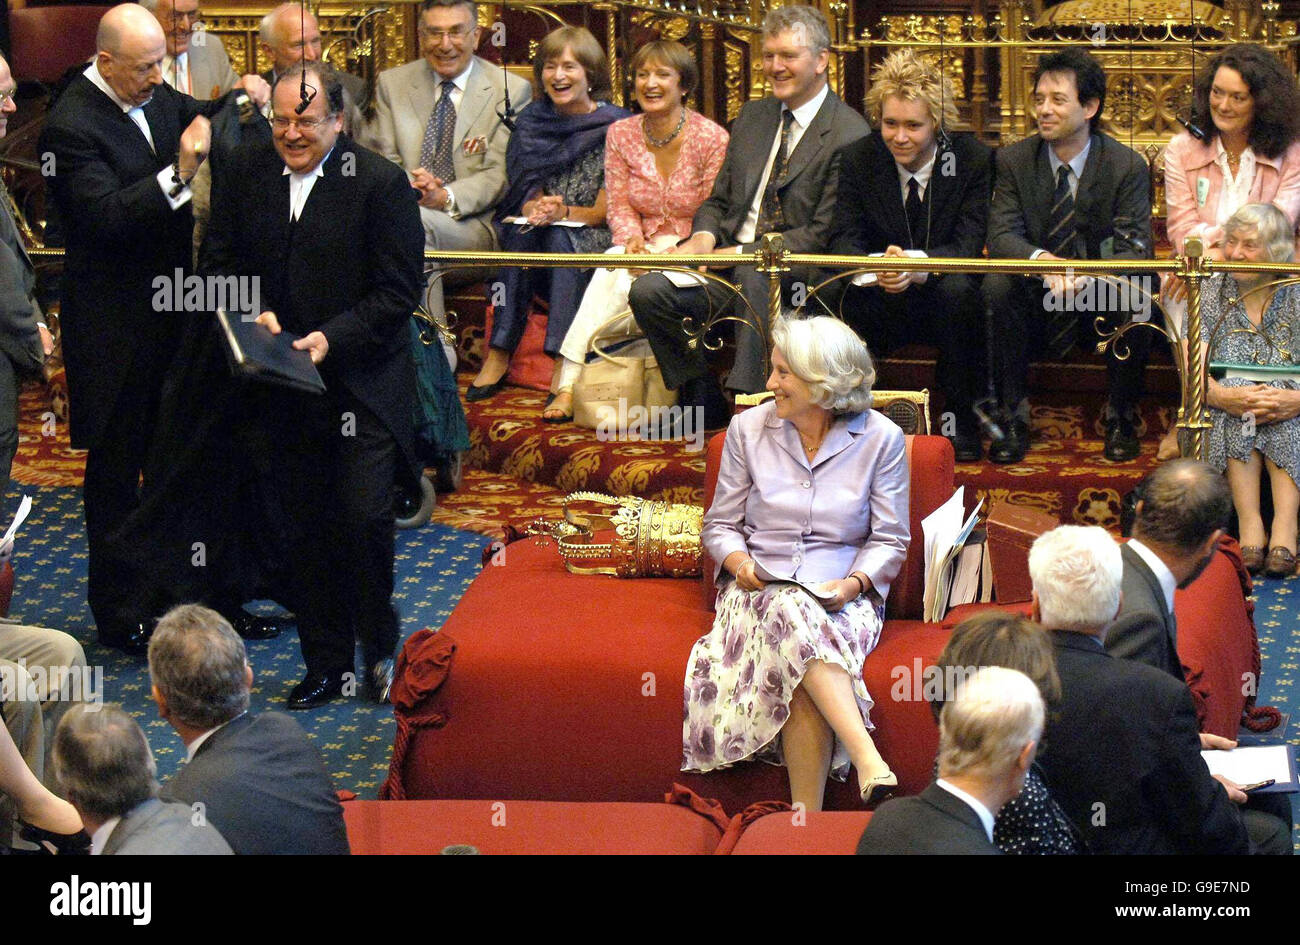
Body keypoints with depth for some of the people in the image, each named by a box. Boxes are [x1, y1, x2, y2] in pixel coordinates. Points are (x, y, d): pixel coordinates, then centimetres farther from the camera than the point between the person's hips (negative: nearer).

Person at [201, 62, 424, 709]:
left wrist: (333, 337, -20)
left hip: (360, 384, -4)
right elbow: (218, 260, 10)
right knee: (301, 534, 9)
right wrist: (253, 312, -9)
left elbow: (399, 292, -9)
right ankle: (326, 666, 21)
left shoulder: (381, 183, -9)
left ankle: (380, 649, 14)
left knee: (364, 520, -9)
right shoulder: (249, 171, 5)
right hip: (278, 392, 4)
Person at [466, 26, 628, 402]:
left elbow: (604, 211, -5)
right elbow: (527, 198, 8)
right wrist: (536, 210, -17)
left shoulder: (614, 126, -4)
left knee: (559, 237, -34)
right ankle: (498, 356, -33)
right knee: (525, 230, -30)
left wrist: (564, 212, -24)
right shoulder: (533, 122, 8)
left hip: (593, 243, -3)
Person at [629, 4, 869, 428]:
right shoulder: (752, 116, 17)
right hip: (732, 262, 7)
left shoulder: (849, 135, -8)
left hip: (799, 279, -7)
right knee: (648, 292, -16)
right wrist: (703, 237, -2)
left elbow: (822, 236, -13)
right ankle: (703, 402, -2)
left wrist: (741, 254, -18)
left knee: (754, 277, -39)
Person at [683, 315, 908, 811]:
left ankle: (806, 819, -41)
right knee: (792, 612, -38)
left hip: (844, 597, -1)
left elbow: (890, 541, 5)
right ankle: (869, 761, -51)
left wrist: (854, 582, -15)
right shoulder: (749, 429, 9)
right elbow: (719, 525, 13)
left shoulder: (881, 439, 4)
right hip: (759, 589, 1)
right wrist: (739, 562, -9)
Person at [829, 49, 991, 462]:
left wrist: (919, 266, -39)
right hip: (882, 308, 2)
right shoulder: (858, 158, -2)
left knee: (958, 288, -36)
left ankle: (959, 422, -22)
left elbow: (969, 246, -16)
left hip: (943, 302, -1)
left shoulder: (973, 158, -9)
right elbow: (844, 238, -7)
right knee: (825, 288, -29)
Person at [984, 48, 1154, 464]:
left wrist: (1087, 275, -36)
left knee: (1135, 297, -32)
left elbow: (1135, 247, -14)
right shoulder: (1013, 160, -4)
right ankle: (1012, 415, -19)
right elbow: (1001, 236, -12)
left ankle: (1121, 418, -12)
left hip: (1099, 298, -1)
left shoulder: (1127, 165, -8)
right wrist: (1041, 260, -36)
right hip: (1036, 300, 1)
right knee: (996, 285, -29)